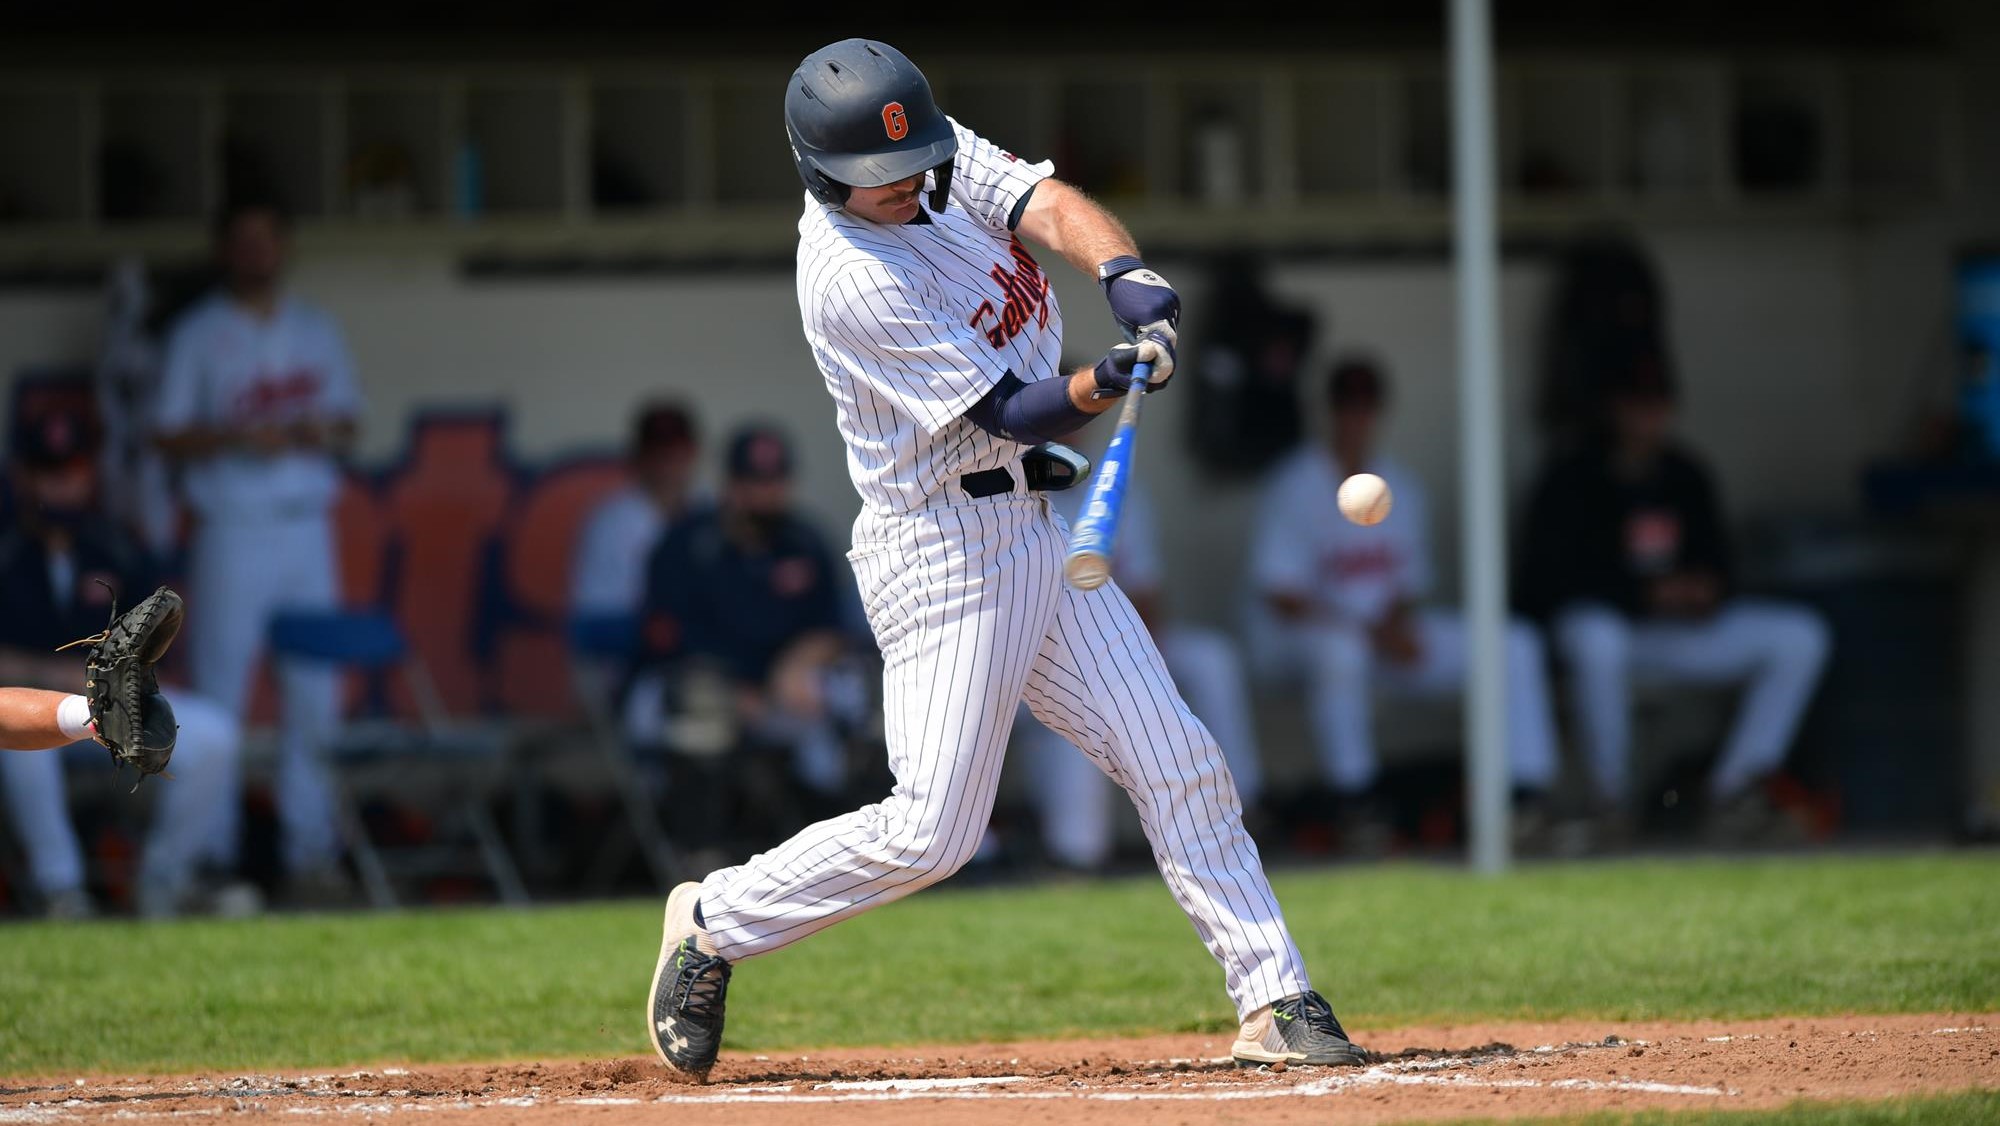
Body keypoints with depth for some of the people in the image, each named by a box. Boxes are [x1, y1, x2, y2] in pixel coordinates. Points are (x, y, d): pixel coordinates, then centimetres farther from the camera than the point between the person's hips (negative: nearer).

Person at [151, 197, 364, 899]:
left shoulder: (317, 333, 14)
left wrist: (323, 432, -6)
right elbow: (167, 435, -2)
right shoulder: (198, 335, 1)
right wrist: (235, 438, -18)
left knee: (315, 700, 3)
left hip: (307, 530, 4)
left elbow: (348, 420, 17)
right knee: (217, 699, -5)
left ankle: (310, 848, 7)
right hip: (232, 531, -4)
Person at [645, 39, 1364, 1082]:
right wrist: (1109, 383, -39)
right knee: (930, 832, -10)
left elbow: (1050, 206, -12)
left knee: (1176, 761, 4)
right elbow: (1012, 412, -21)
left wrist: (1128, 276, -32)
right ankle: (715, 923, 9)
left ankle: (1274, 1001, 7)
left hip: (1034, 528, 8)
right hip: (943, 553, -8)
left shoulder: (939, 154, 1)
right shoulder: (849, 280, -23)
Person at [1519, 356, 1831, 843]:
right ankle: (1610, 798, -28)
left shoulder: (1686, 477, 12)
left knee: (1802, 638, -7)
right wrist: (1647, 595, -22)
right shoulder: (1570, 481, -8)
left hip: (1680, 627, 6)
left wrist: (1709, 589, -9)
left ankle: (1733, 790, -12)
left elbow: (1715, 560, 18)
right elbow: (1547, 579, -16)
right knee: (1596, 641, -44)